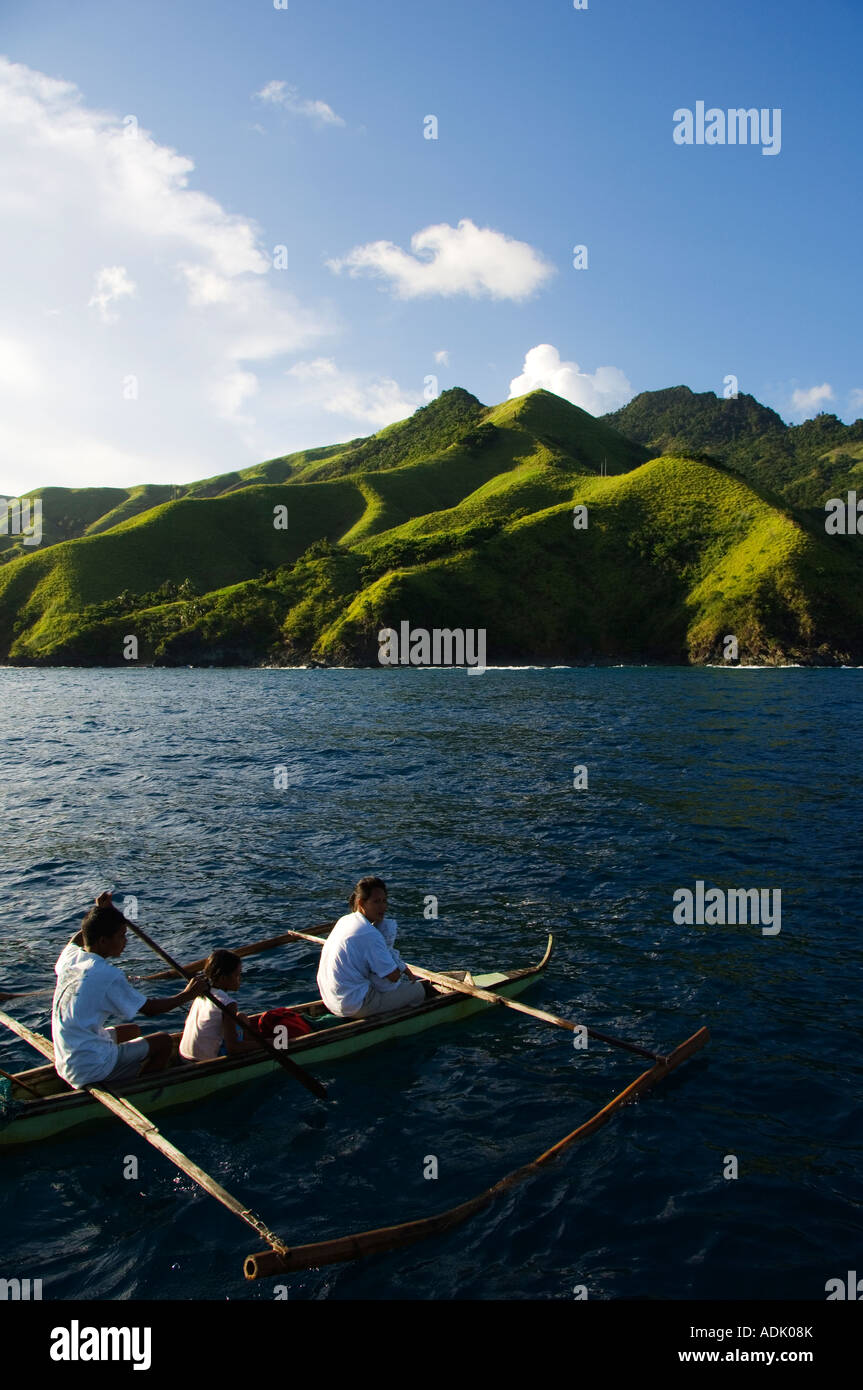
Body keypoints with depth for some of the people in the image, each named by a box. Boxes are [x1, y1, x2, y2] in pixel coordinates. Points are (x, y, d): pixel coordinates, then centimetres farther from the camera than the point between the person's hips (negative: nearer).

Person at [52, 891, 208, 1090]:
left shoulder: (70, 957, -2)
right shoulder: (108, 976, -24)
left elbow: (76, 941, 26)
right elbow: (149, 1009, -13)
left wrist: (100, 913, 22)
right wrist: (187, 995, -1)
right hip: (92, 1071, -9)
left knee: (132, 1030, 28)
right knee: (164, 1041, 3)